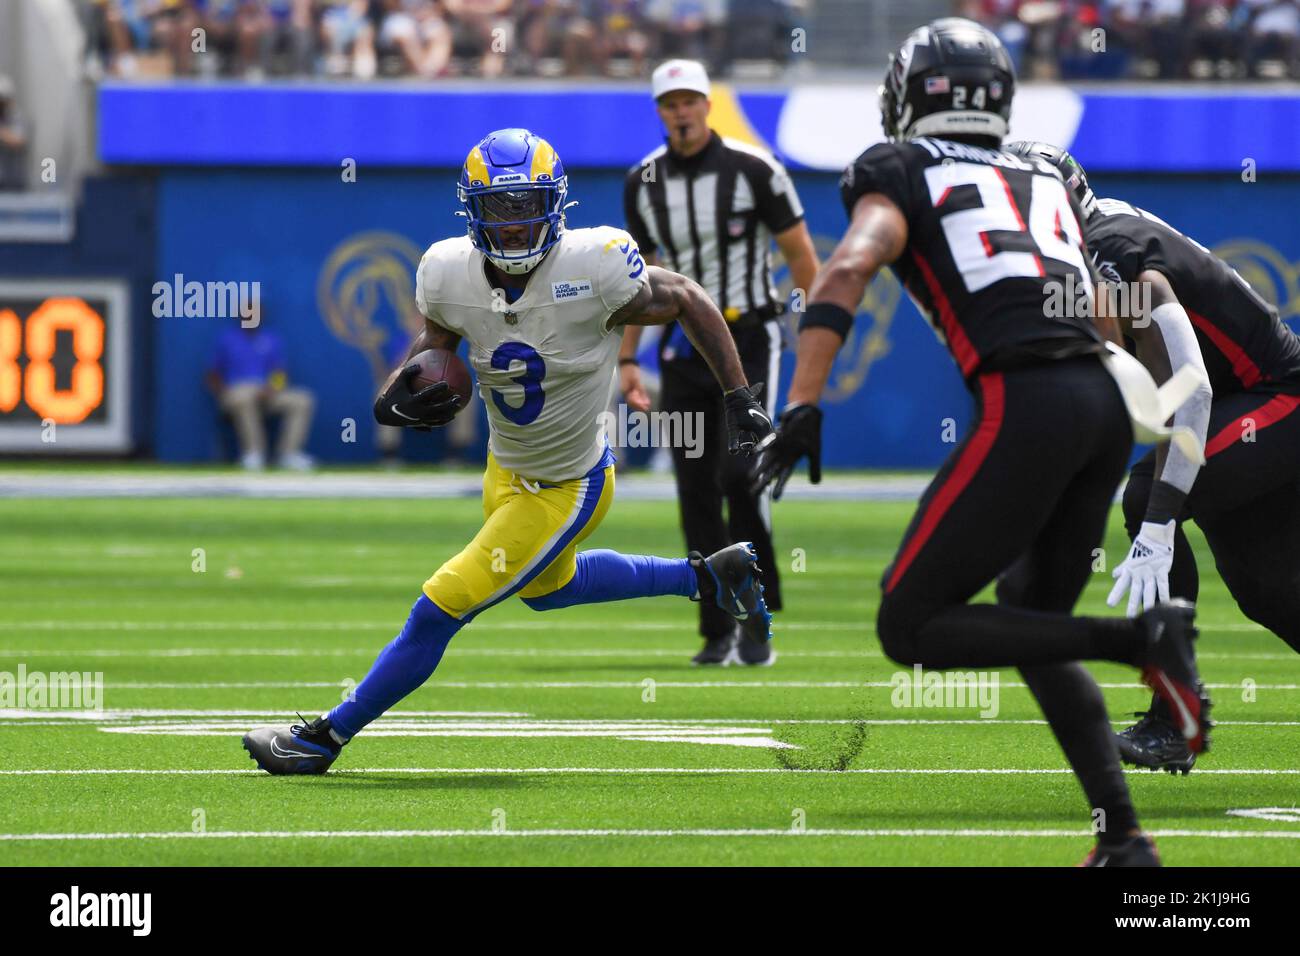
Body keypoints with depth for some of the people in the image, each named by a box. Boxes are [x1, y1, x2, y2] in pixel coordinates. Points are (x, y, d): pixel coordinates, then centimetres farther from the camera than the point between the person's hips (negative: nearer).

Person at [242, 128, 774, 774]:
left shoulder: (594, 267, -30)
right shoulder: (450, 273, -18)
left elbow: (688, 302, -14)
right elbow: (435, 341, 3)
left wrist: (739, 399, -11)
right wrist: (397, 398, -20)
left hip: (566, 490, -7)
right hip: (506, 468, 7)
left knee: (439, 610, -5)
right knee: (546, 587, 33)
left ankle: (327, 738, 12)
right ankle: (708, 576, 49)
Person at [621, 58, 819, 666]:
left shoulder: (752, 170, -8)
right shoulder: (643, 183, 5)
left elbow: (799, 253, -3)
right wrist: (627, 359, 11)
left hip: (748, 338, -4)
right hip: (684, 350, 4)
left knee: (740, 473, -16)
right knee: (696, 490, 1)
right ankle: (718, 631, 7)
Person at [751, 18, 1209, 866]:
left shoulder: (901, 178, 9)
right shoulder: (1049, 183, 25)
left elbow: (847, 271, -9)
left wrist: (803, 407, -15)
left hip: (1025, 406, -7)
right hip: (1106, 405, 7)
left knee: (911, 628, -1)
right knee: (1034, 627, 23)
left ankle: (1142, 639, -13)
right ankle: (1125, 838, 12)